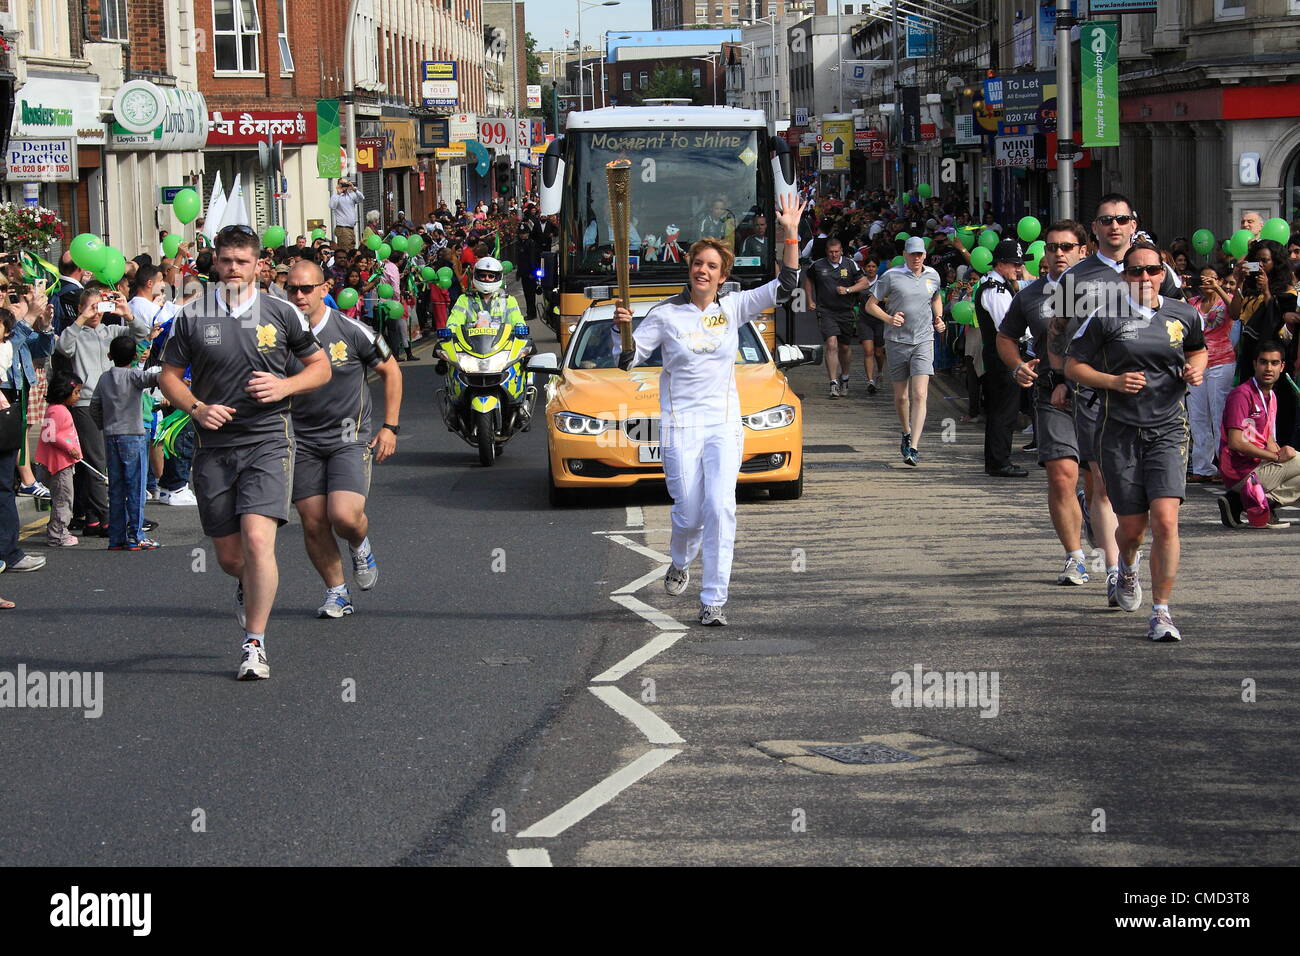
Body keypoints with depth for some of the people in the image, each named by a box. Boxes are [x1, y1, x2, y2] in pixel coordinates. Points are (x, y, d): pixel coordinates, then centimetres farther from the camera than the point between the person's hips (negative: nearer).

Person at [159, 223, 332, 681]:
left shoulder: (281, 313, 2)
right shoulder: (191, 317, 3)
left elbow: (320, 365, 11)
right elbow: (169, 376, 10)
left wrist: (285, 386, -8)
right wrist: (196, 407, -10)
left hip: (268, 442, -2)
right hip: (214, 448, 2)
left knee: (257, 539, -19)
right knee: (229, 556, 7)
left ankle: (254, 644, -9)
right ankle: (248, 587, 46)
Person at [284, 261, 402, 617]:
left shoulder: (352, 331, -8)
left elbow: (391, 371, 5)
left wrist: (390, 427, 2)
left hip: (349, 438, -3)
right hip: (302, 440, 3)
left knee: (345, 517, -18)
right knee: (313, 524, 0)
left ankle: (360, 546, 18)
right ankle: (336, 593, 17)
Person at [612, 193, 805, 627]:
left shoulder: (733, 308, 5)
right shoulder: (665, 314, -1)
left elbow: (784, 286, 2)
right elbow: (628, 360, -1)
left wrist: (791, 234, -7)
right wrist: (623, 330, -21)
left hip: (724, 424, 1)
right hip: (680, 425, -1)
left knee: (720, 508, -14)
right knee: (690, 513, -1)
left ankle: (714, 600, -9)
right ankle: (680, 563, 35)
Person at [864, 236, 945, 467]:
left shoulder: (932, 276, 9)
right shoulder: (891, 277, -3)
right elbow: (870, 305, 0)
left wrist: (938, 318, 11)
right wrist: (889, 319, -16)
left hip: (923, 341, 1)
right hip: (897, 341, -1)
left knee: (919, 395, -14)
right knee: (901, 396, 9)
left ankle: (914, 448, -20)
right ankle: (907, 433, 38)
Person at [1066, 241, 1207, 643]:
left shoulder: (1184, 316, 5)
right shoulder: (1105, 317, -4)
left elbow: (1197, 349, 26)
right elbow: (1072, 365, 2)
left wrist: (1196, 368, 3)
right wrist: (1113, 381, -13)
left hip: (1168, 430, 1)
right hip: (1120, 432, -1)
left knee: (1165, 520, -16)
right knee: (1132, 527, 6)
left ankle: (1161, 612, -7)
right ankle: (1127, 567, 45)